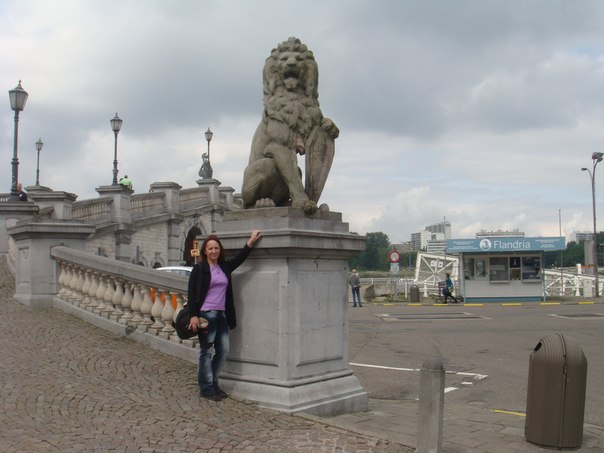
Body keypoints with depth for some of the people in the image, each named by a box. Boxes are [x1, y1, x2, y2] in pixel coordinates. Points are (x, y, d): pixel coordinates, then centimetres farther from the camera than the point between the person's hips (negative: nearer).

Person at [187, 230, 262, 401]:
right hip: (206, 315, -6)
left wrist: (250, 242, 5)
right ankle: (206, 388, 9)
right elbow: (192, 294, -7)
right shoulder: (199, 269, -4)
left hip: (222, 315, 6)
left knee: (223, 351, 8)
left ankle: (213, 383, 24)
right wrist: (193, 316, -14)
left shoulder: (225, 267, 11)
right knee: (206, 352, -1)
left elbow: (239, 259, 16)